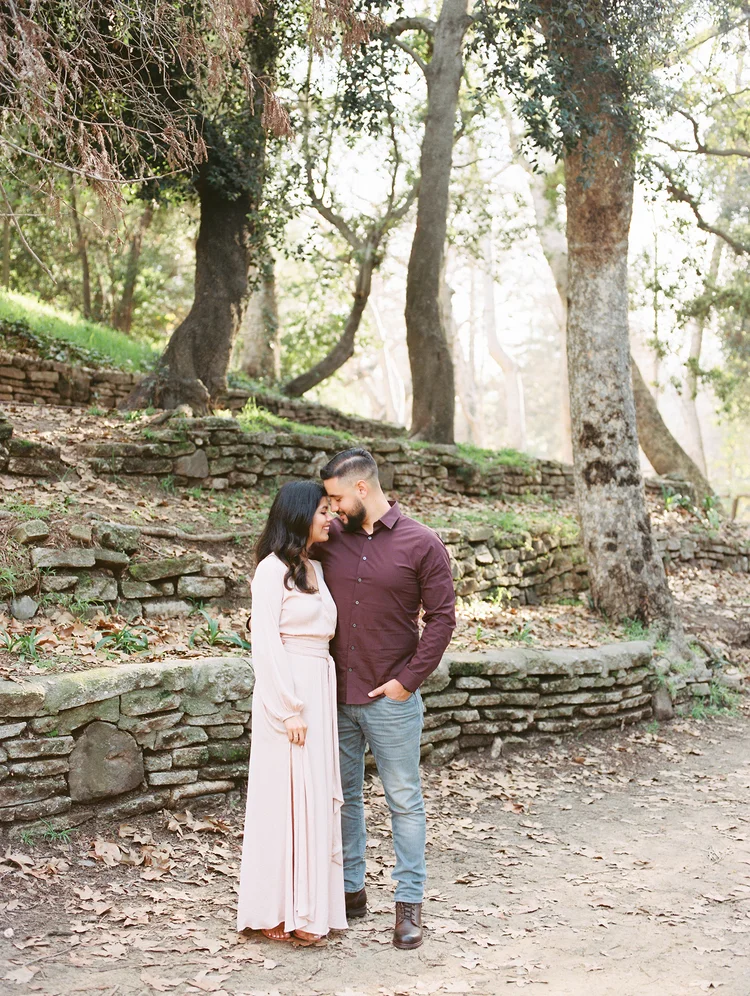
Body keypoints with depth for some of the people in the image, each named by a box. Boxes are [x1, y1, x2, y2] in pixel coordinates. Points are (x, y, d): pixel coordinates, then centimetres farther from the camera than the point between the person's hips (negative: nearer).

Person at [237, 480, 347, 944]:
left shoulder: (314, 568, 15)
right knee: (286, 796, -3)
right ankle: (278, 910, 5)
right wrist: (290, 709, -17)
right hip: (288, 689, -8)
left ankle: (307, 904, 18)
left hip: (321, 689, 8)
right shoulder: (273, 569, -9)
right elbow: (265, 642, -14)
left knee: (316, 795, 10)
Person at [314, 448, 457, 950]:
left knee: (405, 800, 4)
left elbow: (442, 617, -5)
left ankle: (410, 903, 12)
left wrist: (408, 679, -9)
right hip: (336, 696, 4)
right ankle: (350, 890, 26)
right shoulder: (330, 538, 4)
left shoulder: (422, 544, -5)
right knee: (344, 795, 13)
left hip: (390, 700, -4)